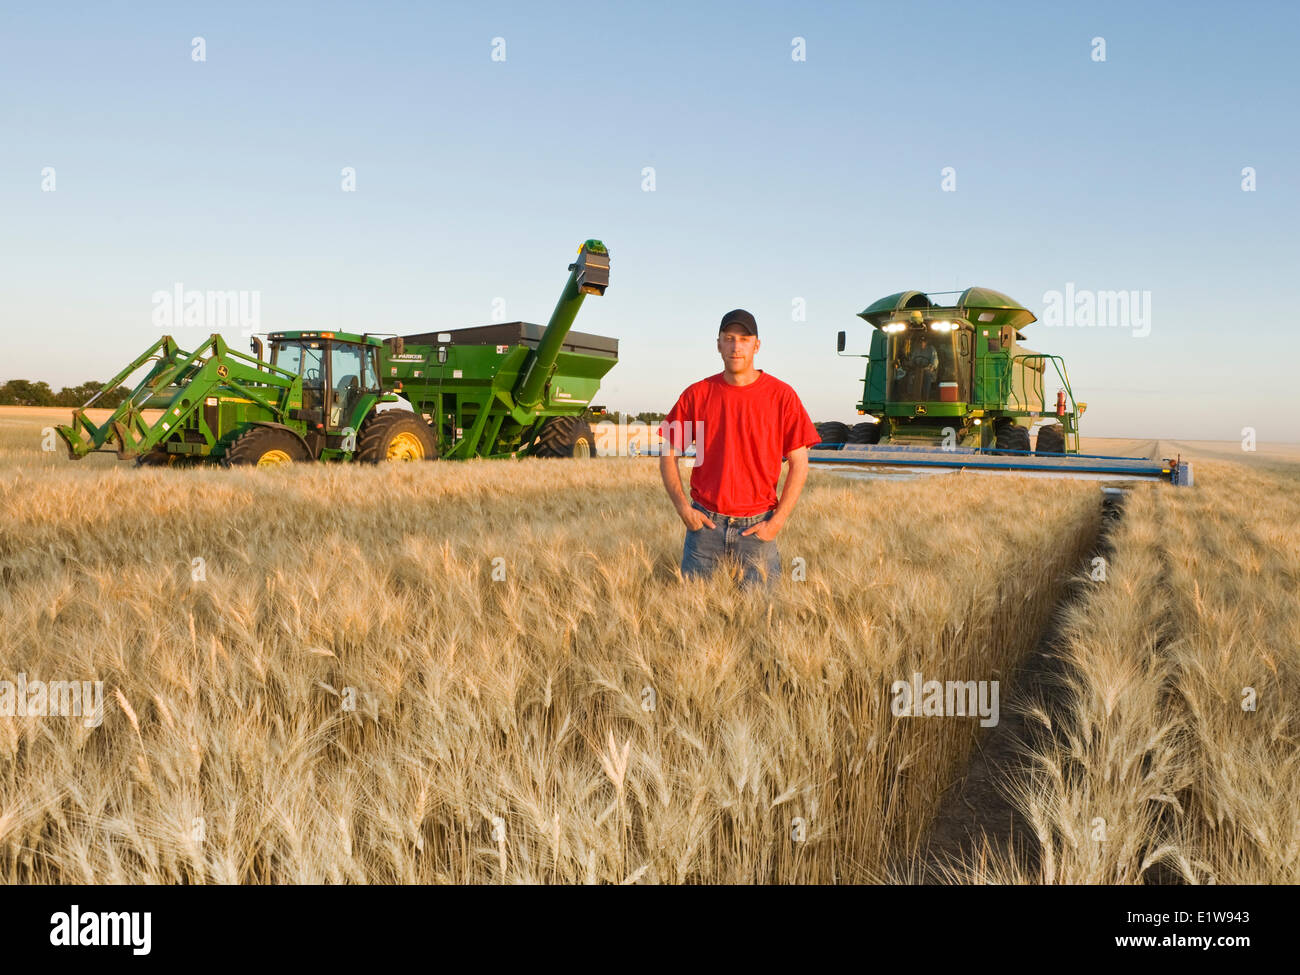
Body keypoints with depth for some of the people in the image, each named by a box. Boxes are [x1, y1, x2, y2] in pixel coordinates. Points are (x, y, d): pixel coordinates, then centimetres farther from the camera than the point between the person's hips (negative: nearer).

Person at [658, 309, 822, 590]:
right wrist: (683, 508, -3)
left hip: (757, 526, -1)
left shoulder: (781, 396, -3)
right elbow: (668, 455, 7)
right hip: (705, 522, 1)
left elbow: (799, 464, -1)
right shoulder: (697, 394, 1)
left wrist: (777, 521, -8)